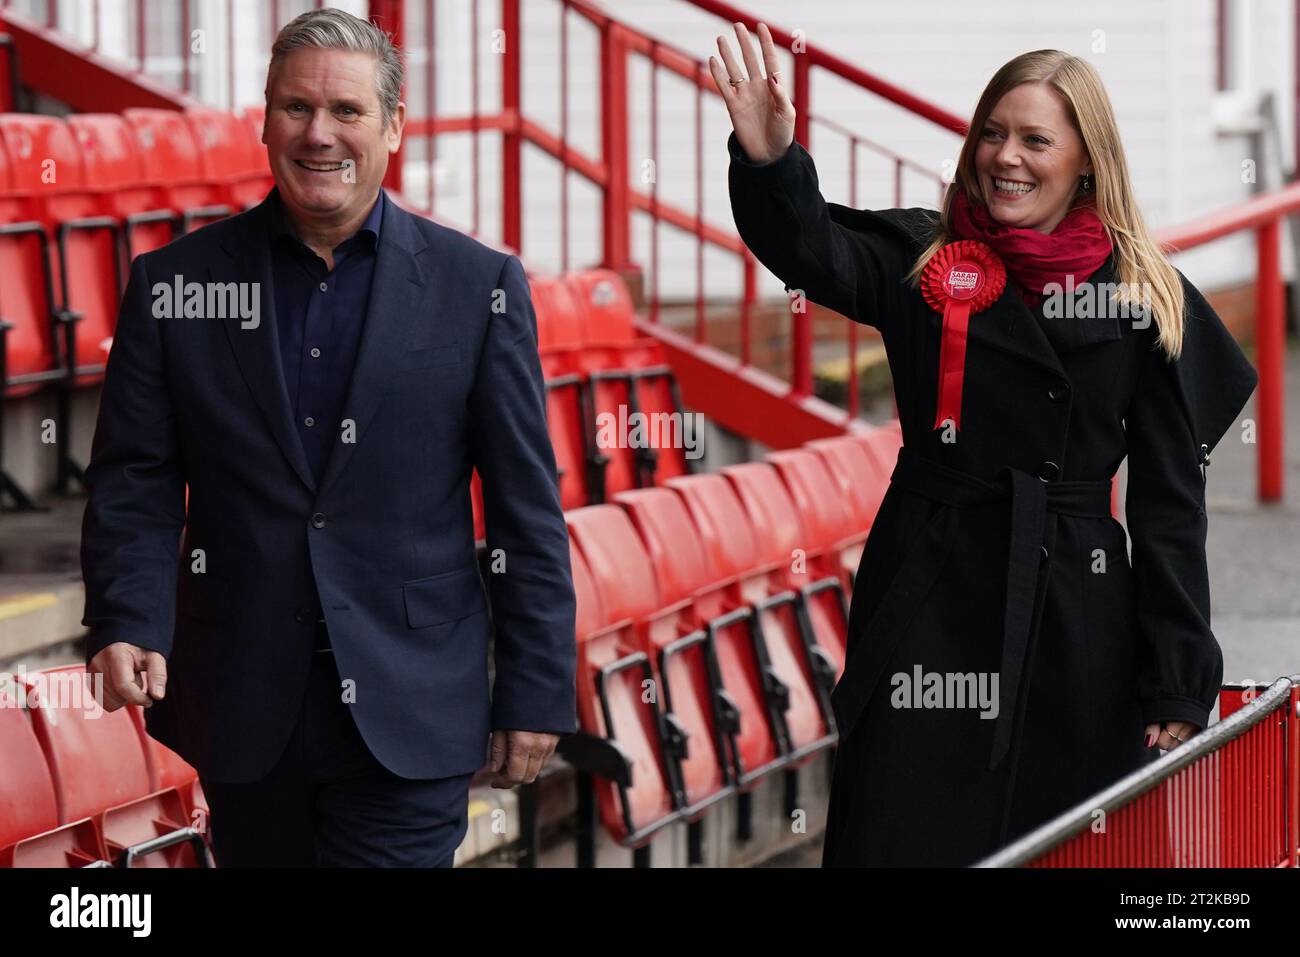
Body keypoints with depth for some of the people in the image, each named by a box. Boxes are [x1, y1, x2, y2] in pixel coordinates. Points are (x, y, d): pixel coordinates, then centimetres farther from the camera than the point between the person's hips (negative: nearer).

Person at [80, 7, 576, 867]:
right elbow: (134, 482, 2)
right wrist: (127, 625, -15)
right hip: (243, 712, 2)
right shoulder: (175, 283, 4)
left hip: (406, 716, -2)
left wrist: (535, 693, -1)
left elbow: (526, 505, 2)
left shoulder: (478, 285, 1)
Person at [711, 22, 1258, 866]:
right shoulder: (921, 259, 4)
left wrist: (1179, 686, -2)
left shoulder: (1146, 302, 3)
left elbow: (1170, 504, 3)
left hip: (1075, 622, 0)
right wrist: (769, 161, -39)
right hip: (928, 609, 0)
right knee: (901, 839, -3)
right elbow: (811, 249, -17)